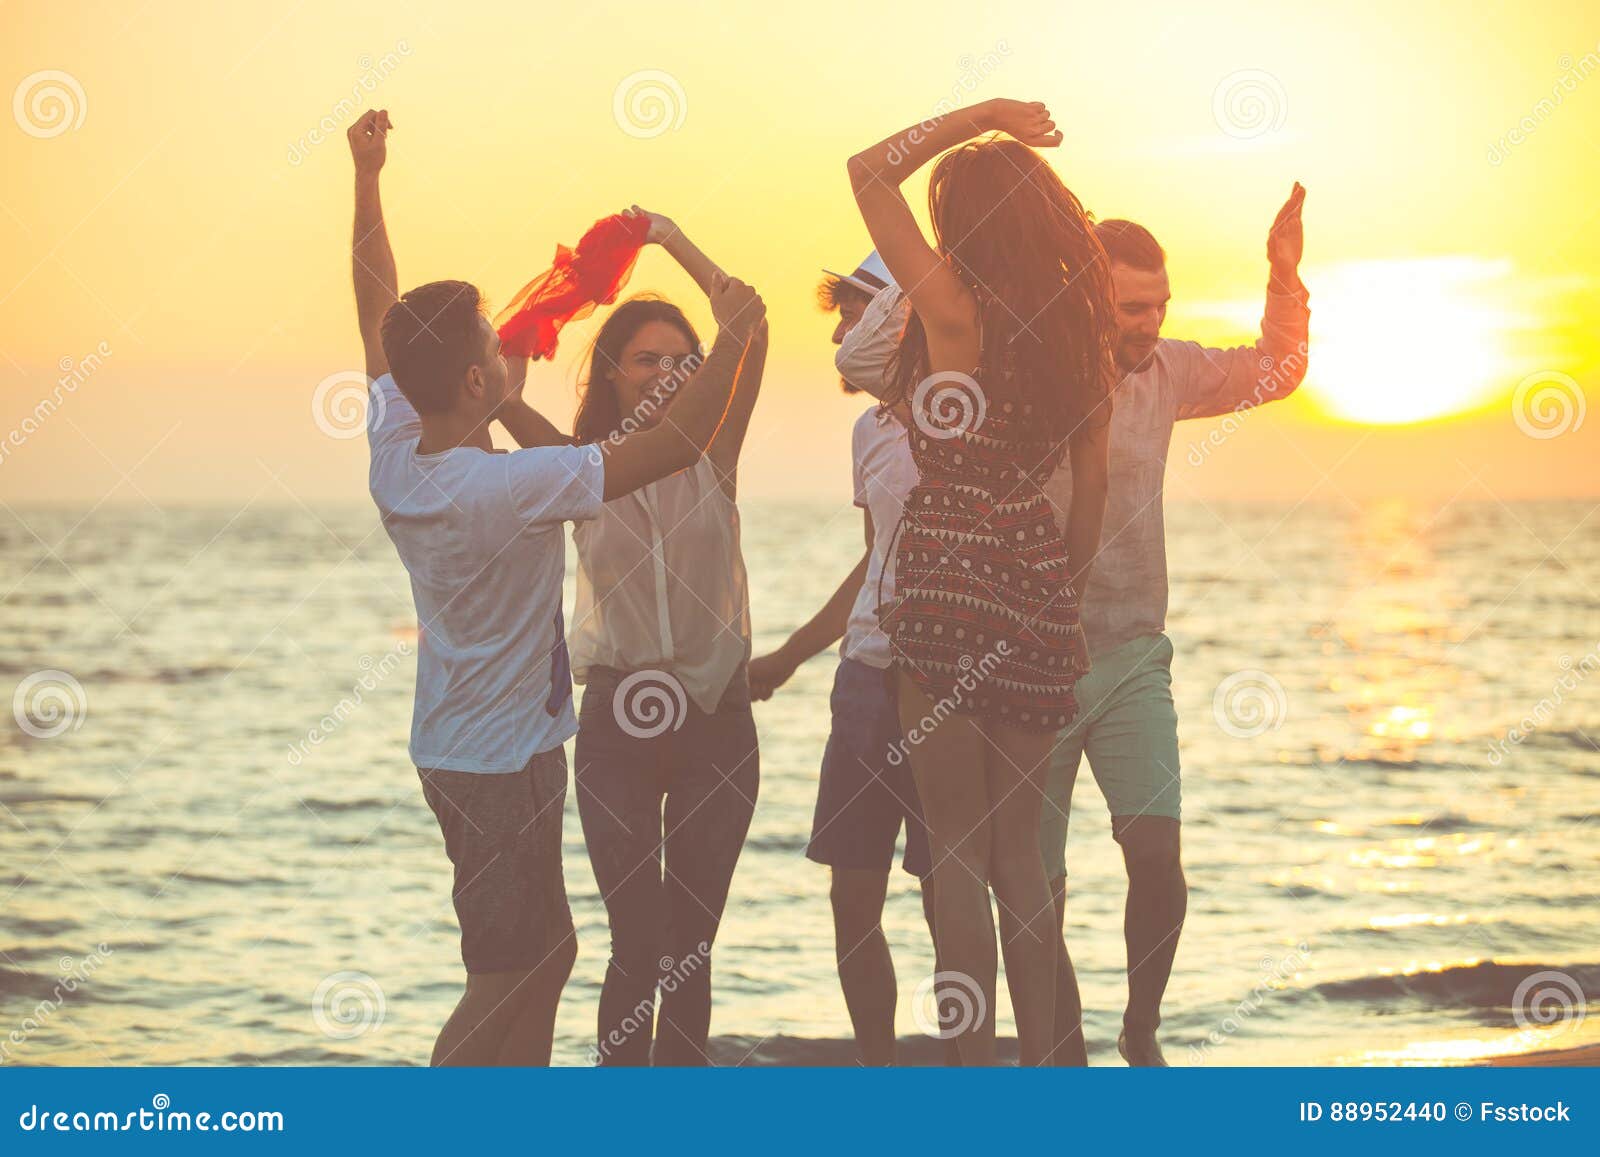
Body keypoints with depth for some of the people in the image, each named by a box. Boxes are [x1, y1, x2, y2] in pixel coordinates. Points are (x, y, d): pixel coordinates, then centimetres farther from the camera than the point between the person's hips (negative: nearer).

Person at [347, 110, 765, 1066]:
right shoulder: (510, 487, -25)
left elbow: (379, 307, 8)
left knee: (545, 954, 18)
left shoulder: (393, 458, -4)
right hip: (506, 761, -9)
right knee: (503, 982, -4)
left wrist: (367, 177, 10)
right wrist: (733, 338, -13)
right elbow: (681, 442, -23)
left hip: (452, 748, 9)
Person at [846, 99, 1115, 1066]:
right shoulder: (1077, 330, 7)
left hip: (949, 577, -6)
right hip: (1037, 585, 6)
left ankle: (976, 1059, -1)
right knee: (1018, 847, 13)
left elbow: (869, 172, -7)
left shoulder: (957, 313, -10)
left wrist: (984, 115, -1)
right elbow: (1092, 484, 11)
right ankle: (1040, 1060, 14)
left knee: (958, 844, 0)